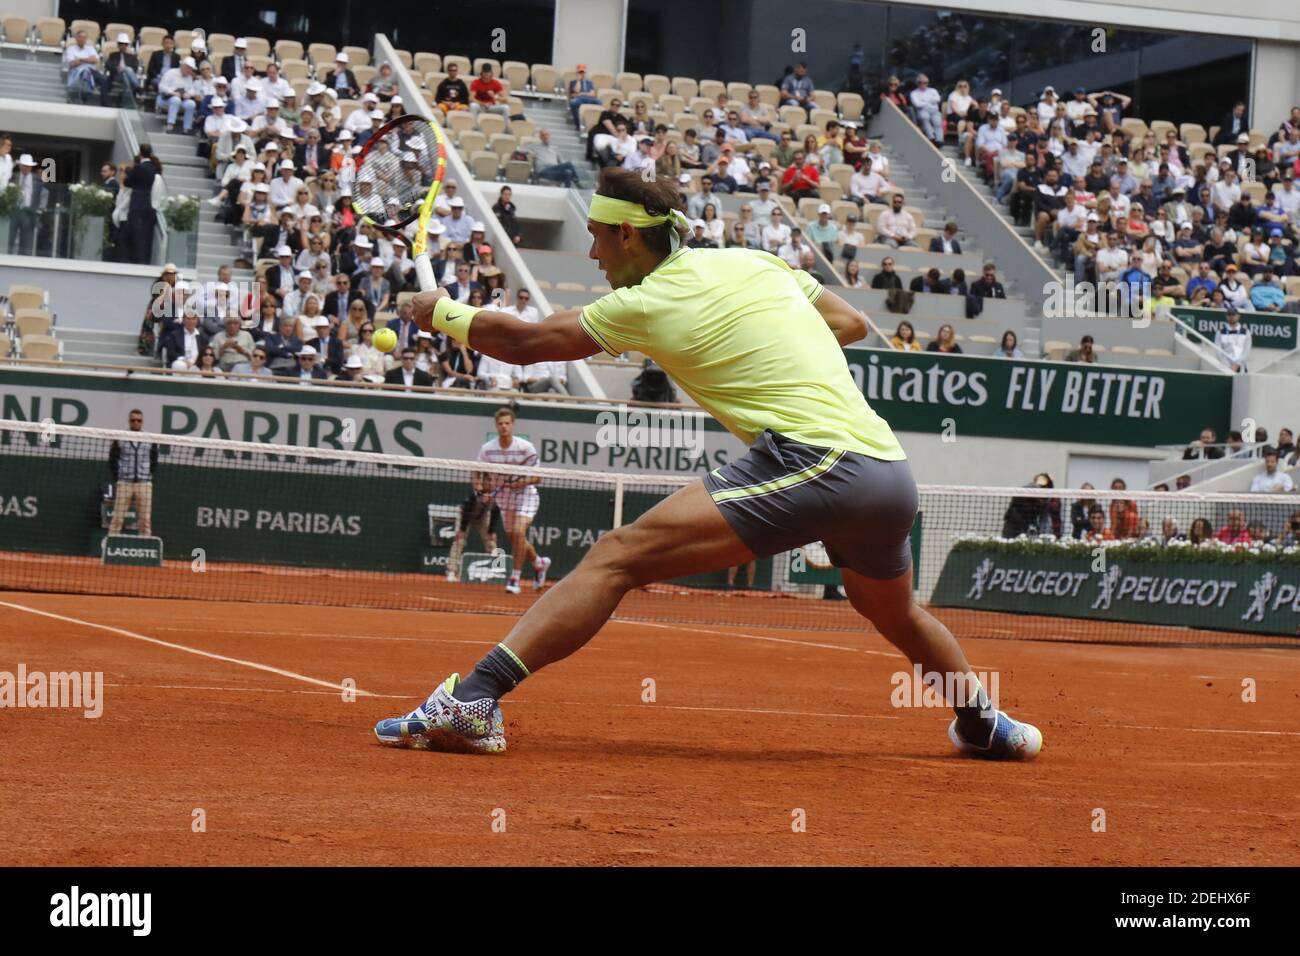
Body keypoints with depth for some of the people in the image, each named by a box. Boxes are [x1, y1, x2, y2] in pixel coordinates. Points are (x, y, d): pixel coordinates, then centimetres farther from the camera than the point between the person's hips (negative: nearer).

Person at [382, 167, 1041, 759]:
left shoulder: (646, 305, 2)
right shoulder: (753, 262, 18)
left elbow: (525, 342, 12)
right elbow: (851, 324, 28)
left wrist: (445, 313, 28)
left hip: (812, 460, -7)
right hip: (891, 469, 7)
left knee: (616, 558, -11)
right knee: (896, 616, 36)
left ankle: (473, 699, -22)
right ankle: (983, 725, 52)